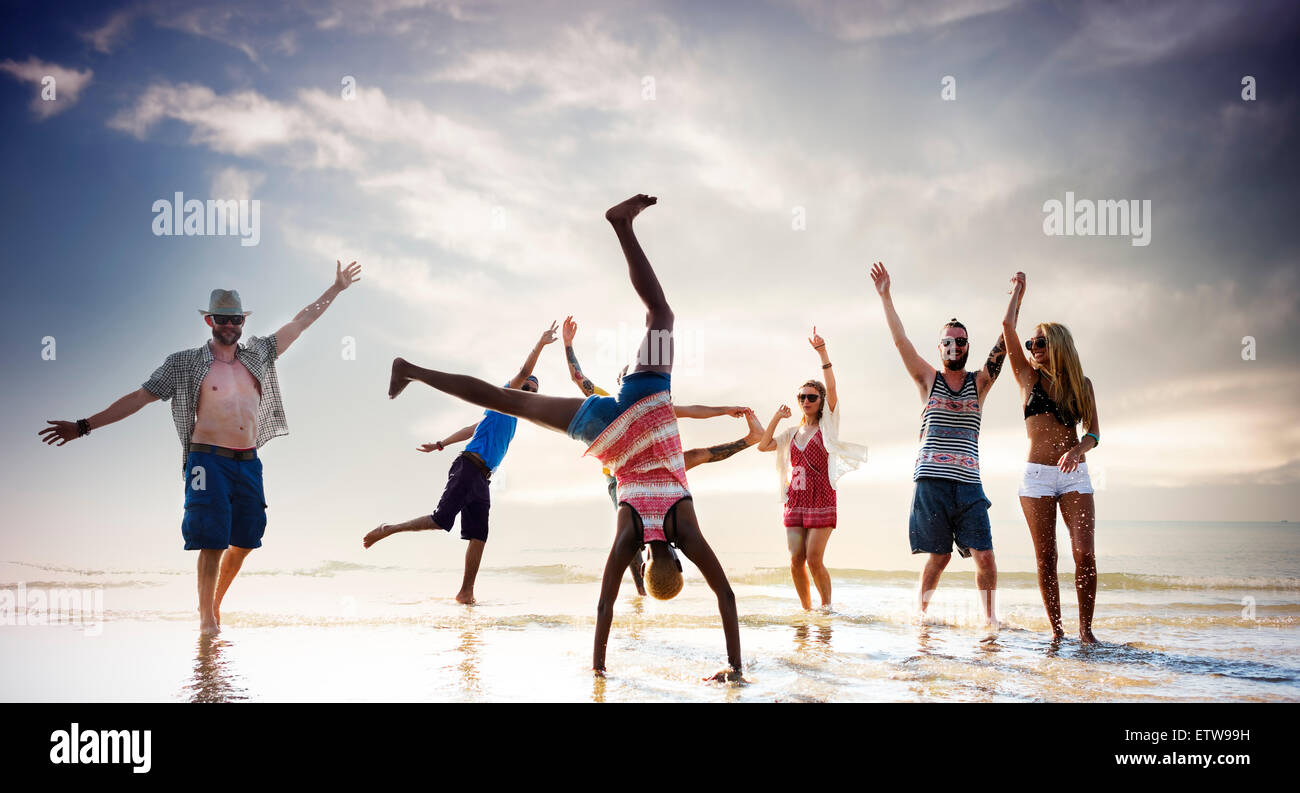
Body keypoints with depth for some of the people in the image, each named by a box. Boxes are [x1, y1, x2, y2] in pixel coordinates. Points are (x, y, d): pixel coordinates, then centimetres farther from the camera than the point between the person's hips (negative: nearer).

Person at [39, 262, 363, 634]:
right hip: (209, 460, -4)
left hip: (248, 463, 4)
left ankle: (214, 604, 29)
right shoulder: (185, 363, 1)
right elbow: (139, 397, 1)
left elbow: (301, 322, 17)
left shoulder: (258, 354, 10)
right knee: (213, 540, -7)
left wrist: (336, 288, 19)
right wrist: (84, 426, -2)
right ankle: (206, 619, 4)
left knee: (244, 541, 9)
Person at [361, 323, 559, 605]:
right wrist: (541, 343, -7)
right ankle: (387, 530, 0)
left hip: (481, 479, 9)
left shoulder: (511, 416, 26)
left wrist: (441, 444, 22)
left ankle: (466, 592, 0)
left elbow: (471, 429, 25)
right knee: (442, 519, -15)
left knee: (478, 535, 0)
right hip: (469, 468, -9)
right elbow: (523, 372, -8)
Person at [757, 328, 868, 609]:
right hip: (795, 500, 5)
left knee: (814, 560, -9)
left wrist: (822, 353, -21)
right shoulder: (792, 433, 16)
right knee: (796, 561, 0)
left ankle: (827, 605, 9)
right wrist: (777, 418, 3)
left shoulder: (827, 426, 2)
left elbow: (832, 389, -12)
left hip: (821, 500, -4)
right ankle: (806, 609, 13)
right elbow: (763, 446, 8)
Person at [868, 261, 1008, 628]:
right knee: (939, 556, -2)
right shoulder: (928, 380, 10)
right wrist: (884, 296, -1)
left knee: (985, 556, -6)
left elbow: (1004, 343, 5)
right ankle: (920, 615, 14)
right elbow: (900, 340, 3)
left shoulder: (979, 383, 13)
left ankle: (990, 618, 9)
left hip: (968, 482, 2)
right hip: (931, 481, -1)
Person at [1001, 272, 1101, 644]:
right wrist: (1018, 291, 11)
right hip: (1037, 475, 0)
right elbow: (1008, 327, -1)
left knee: (1085, 553, -11)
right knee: (1046, 558, -1)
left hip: (1075, 474, 0)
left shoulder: (1081, 384, 9)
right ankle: (1057, 631, 5)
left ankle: (1085, 629, -4)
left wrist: (1078, 449, -16)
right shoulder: (1030, 377, 7)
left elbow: (1094, 433, 5)